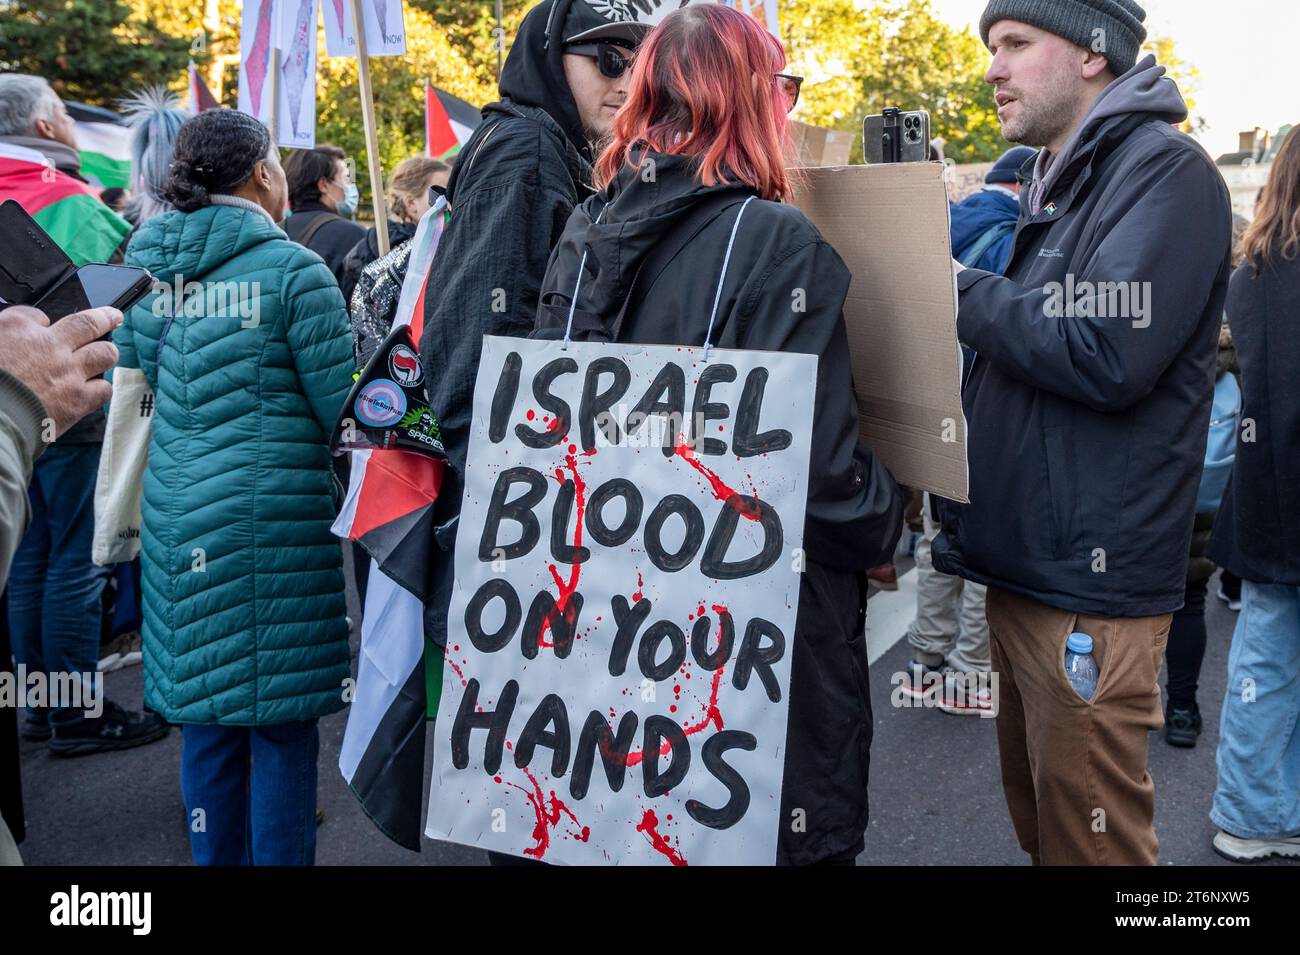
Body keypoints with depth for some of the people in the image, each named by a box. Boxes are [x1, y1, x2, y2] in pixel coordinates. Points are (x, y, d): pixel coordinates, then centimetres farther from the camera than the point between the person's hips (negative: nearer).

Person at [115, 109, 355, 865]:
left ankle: (217, 855, 29)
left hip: (176, 522, 6)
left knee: (205, 718, 16)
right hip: (275, 520, -6)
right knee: (282, 718, 4)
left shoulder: (146, 269, 8)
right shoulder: (292, 270, -10)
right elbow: (344, 406, -9)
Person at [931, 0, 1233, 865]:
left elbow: (1106, 354, -23)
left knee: (1090, 837, 2)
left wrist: (961, 291, -12)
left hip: (1088, 585, -9)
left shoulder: (1164, 171, -11)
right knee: (1035, 822, 19)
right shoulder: (1053, 184, 17)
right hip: (1021, 563, 9)